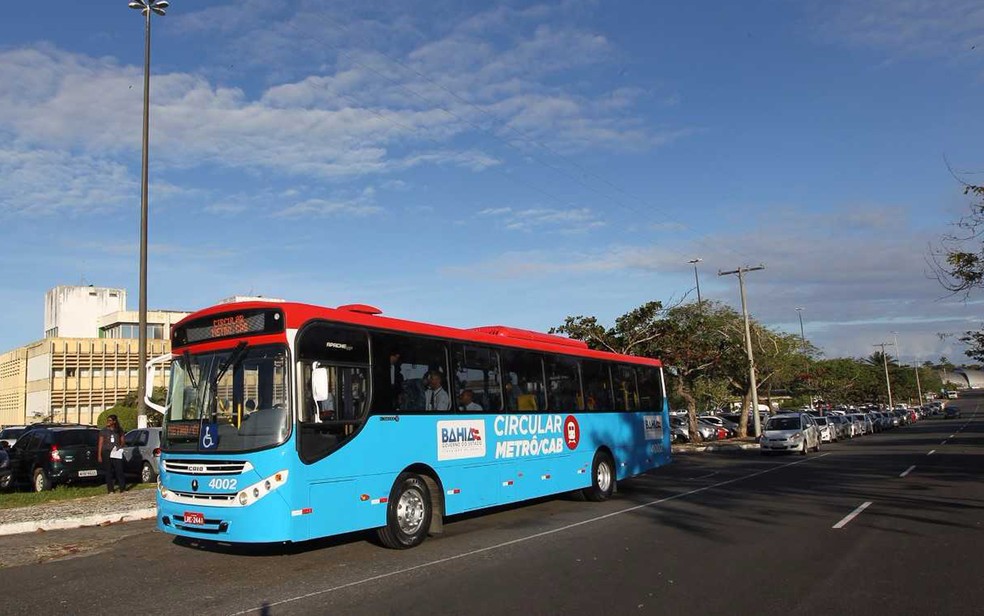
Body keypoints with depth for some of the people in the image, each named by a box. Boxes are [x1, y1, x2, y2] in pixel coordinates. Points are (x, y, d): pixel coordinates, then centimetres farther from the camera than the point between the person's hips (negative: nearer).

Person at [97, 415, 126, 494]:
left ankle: (122, 489, -3)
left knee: (119, 471, -5)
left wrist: (120, 447, -7)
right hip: (106, 452, 0)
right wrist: (99, 455, -1)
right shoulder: (103, 431, 6)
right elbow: (100, 443, 4)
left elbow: (122, 441, 15)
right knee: (108, 472, 3)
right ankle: (110, 490, 9)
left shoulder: (119, 431, 9)